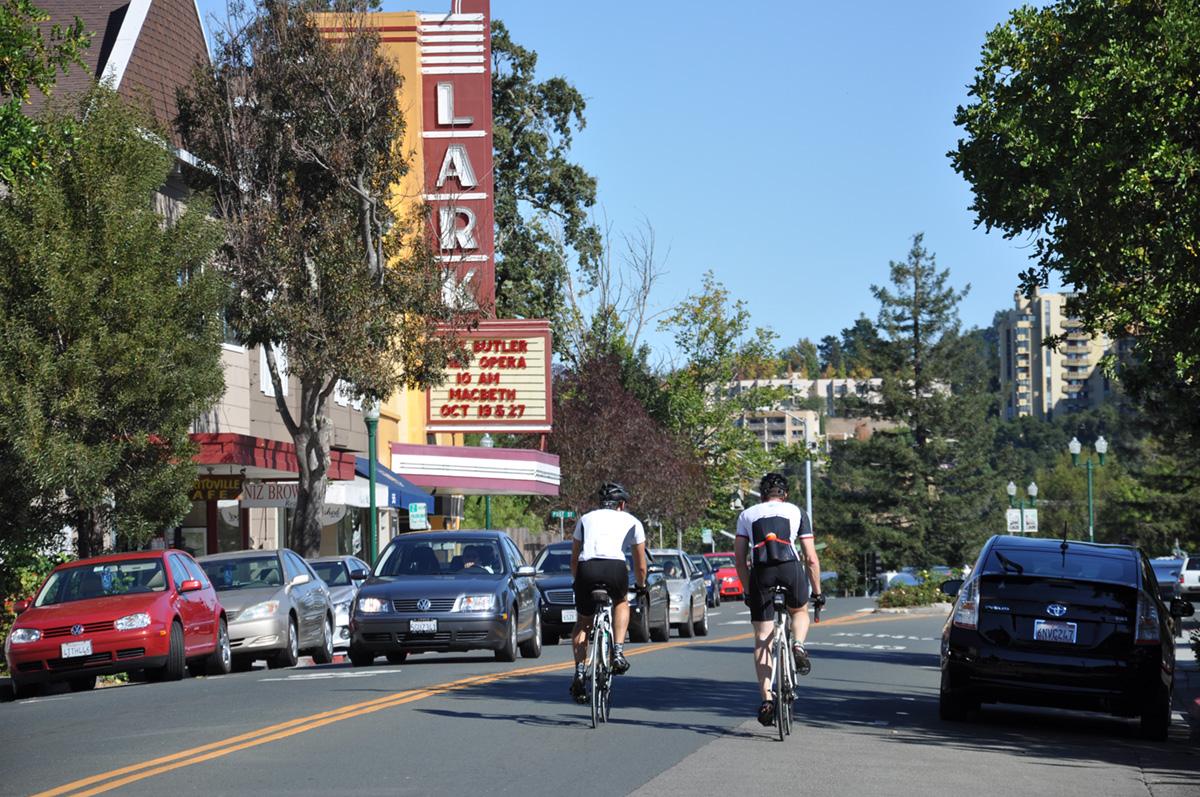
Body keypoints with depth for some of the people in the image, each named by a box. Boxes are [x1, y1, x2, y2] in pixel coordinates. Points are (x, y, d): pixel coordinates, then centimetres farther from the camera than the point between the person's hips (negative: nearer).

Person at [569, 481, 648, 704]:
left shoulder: (586, 519, 29)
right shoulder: (631, 521, 25)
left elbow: (574, 559, 31)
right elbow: (640, 563, 31)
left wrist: (579, 582, 46)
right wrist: (641, 585, 48)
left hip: (586, 569, 1)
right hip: (615, 568, -1)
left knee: (582, 623, 21)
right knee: (621, 603, 32)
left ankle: (579, 671, 5)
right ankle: (618, 652, 15)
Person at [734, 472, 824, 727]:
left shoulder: (747, 515, 22)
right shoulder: (797, 512, 19)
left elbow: (739, 559, 16)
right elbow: (811, 558, 15)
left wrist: (747, 590, 25)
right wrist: (817, 592, 23)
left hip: (760, 572, 1)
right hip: (791, 569, -1)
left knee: (762, 640, 8)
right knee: (800, 611, 32)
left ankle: (766, 699, -1)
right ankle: (798, 645, 1)